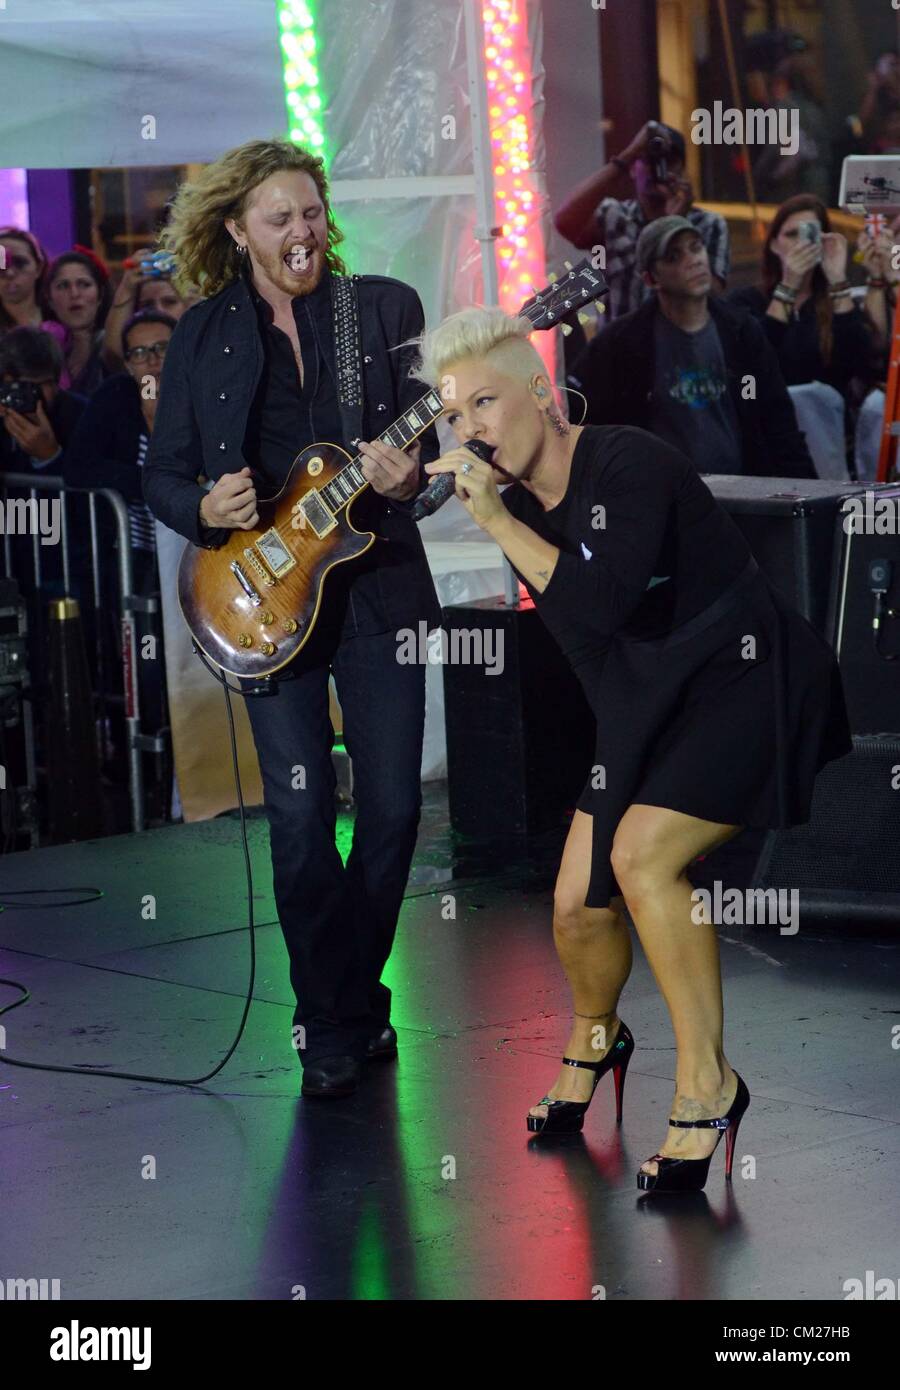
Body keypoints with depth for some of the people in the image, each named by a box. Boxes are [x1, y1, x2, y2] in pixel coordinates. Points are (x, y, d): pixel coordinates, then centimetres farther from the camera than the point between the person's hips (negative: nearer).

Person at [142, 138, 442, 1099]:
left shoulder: (386, 307, 4)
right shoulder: (202, 336, 6)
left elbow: (430, 432, 5)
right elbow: (163, 477, 8)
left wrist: (411, 473, -18)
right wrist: (206, 508, -14)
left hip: (378, 585, 1)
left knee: (393, 806, 0)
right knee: (300, 817, -5)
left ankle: (352, 992, 22)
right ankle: (335, 1026, 10)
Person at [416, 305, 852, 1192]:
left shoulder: (630, 466, -21)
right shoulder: (522, 503, 2)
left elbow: (601, 604, -33)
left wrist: (498, 521, -28)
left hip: (744, 678, -8)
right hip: (647, 707, 8)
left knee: (643, 852, -27)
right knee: (578, 903, 3)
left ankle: (706, 1079, -15)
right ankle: (594, 1039, 37)